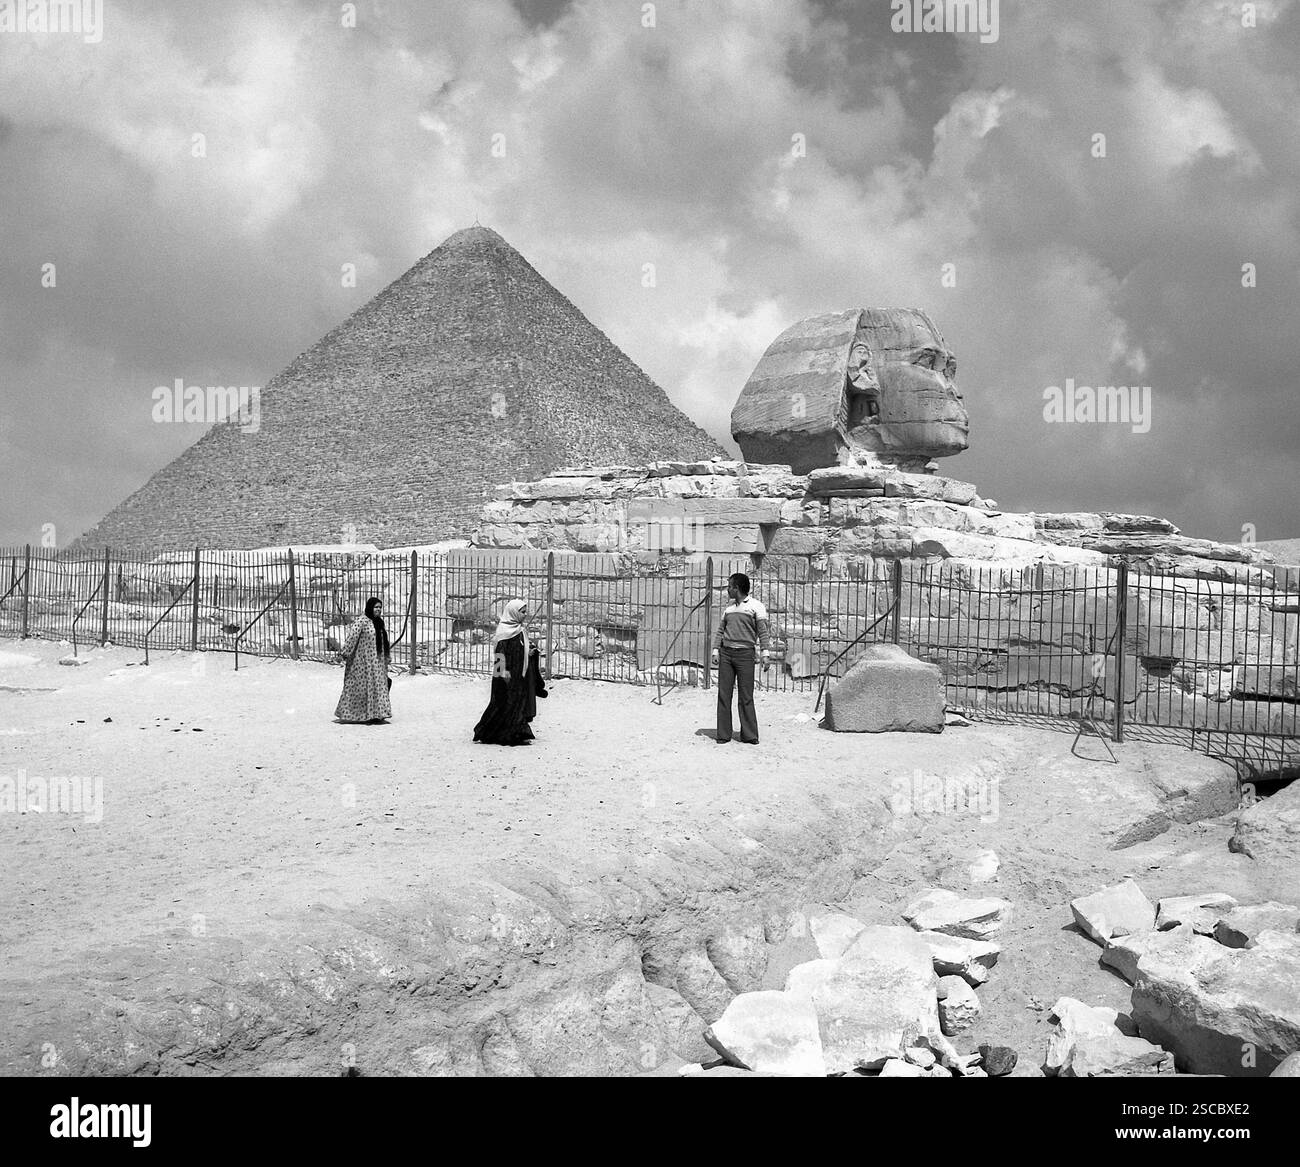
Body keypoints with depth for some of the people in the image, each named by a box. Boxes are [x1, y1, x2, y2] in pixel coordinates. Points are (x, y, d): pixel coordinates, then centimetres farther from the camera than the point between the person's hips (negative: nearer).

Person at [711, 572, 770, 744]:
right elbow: (720, 630, 18)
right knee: (724, 694, 1)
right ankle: (723, 734, 5)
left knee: (746, 696, -4)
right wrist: (716, 651, 7)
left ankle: (749, 735, 2)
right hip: (726, 653, 5)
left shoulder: (756, 606, 1)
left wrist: (765, 653, -13)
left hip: (745, 654, -5)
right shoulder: (728, 607, 17)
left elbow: (763, 630, -4)